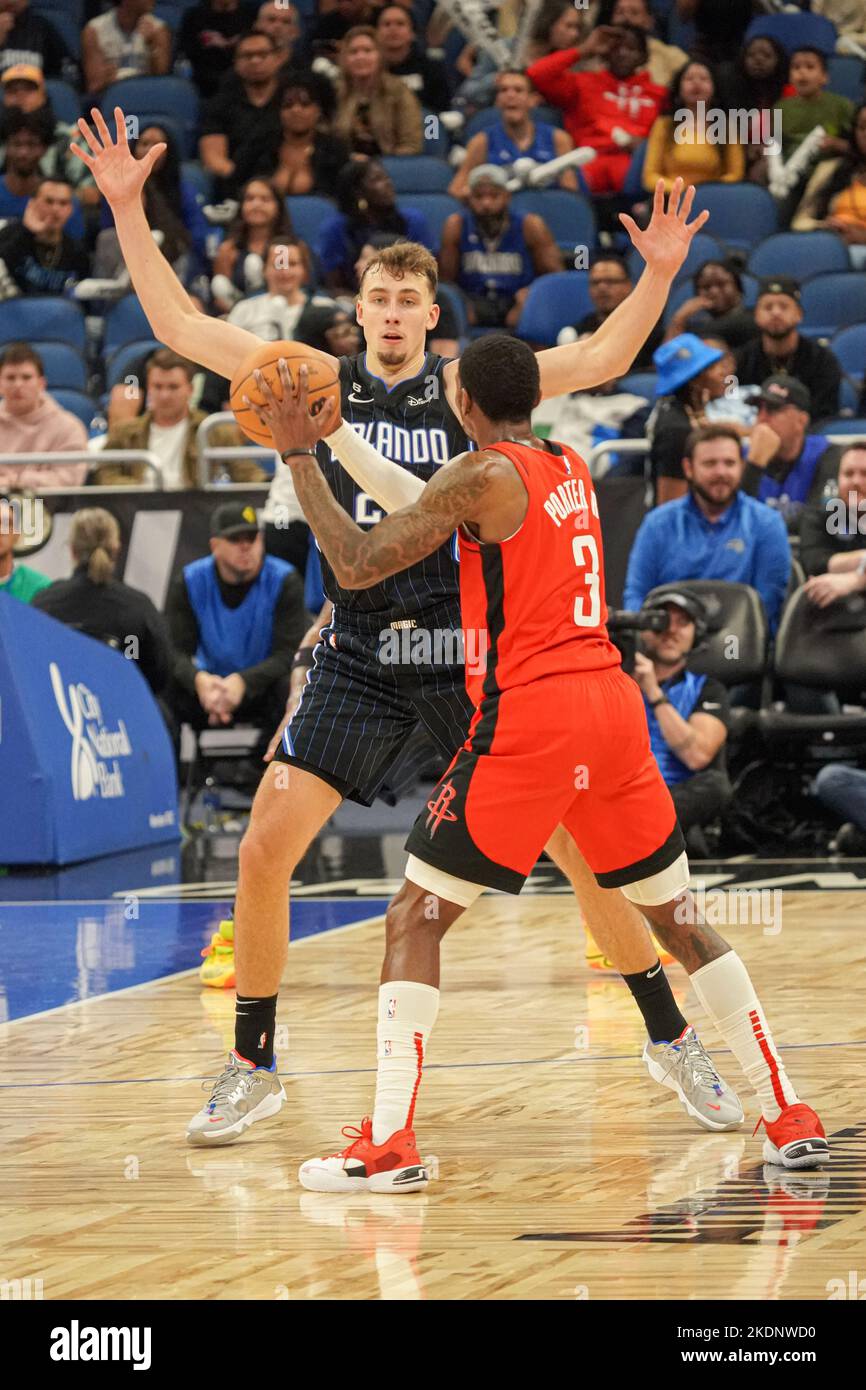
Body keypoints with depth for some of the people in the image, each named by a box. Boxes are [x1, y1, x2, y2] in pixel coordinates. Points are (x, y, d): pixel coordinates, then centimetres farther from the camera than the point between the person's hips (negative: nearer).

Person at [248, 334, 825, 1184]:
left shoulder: (485, 475, -7)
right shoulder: (571, 470, 15)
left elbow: (357, 565, -10)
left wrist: (301, 457, -3)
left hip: (528, 717, -7)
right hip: (610, 702, 7)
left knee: (414, 919, 1)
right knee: (679, 918, 16)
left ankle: (389, 1146, -7)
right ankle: (790, 1123, 14)